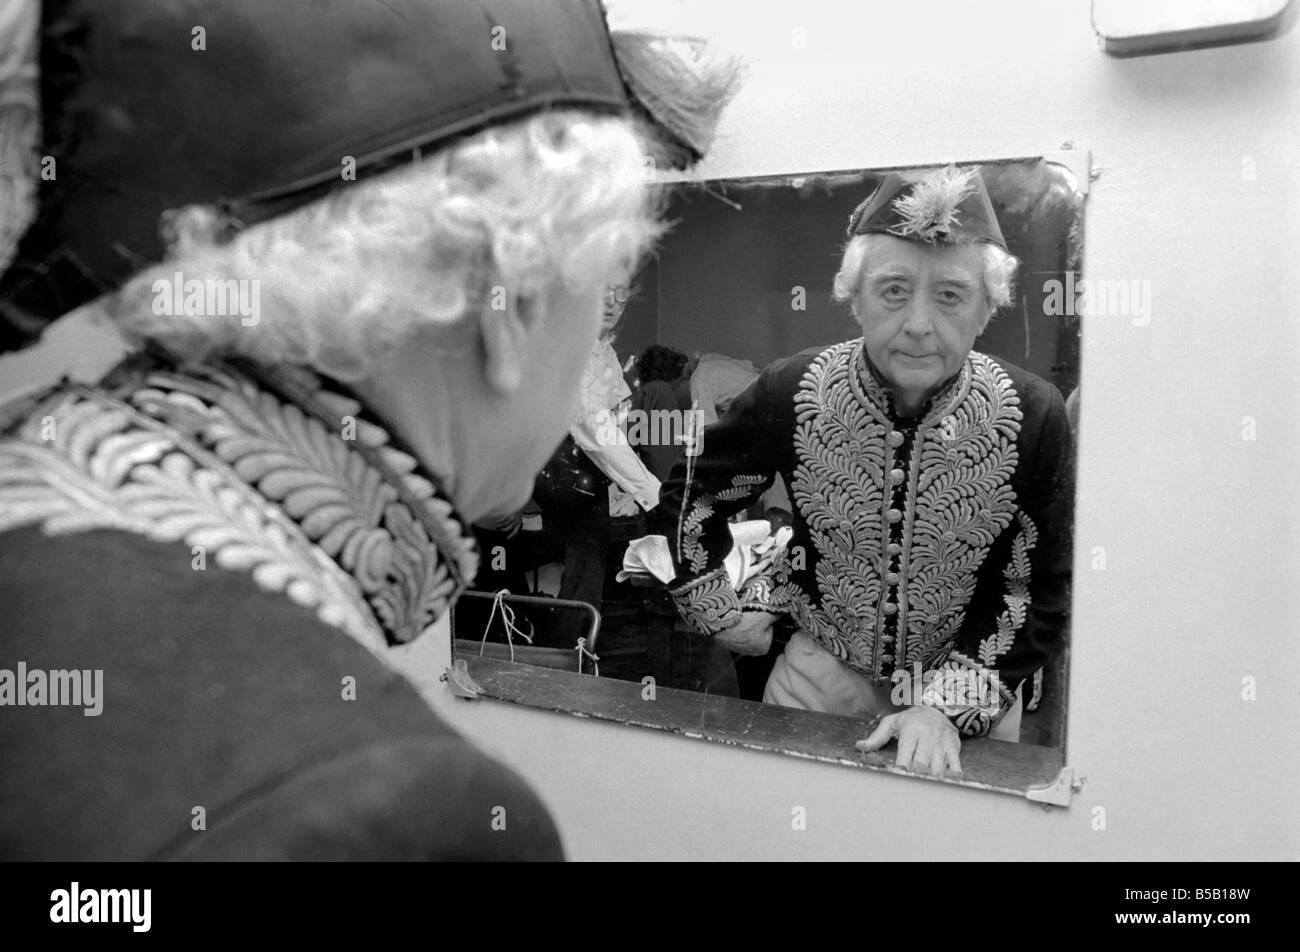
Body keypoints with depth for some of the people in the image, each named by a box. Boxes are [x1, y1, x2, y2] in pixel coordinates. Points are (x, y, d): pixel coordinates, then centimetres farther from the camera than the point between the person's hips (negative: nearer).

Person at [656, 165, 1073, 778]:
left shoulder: (1033, 417, -20)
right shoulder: (792, 394, -18)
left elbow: (1038, 596, -12)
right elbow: (691, 497, 0)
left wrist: (949, 703, -20)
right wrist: (721, 610, 0)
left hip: (970, 694, 0)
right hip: (821, 676, 1)